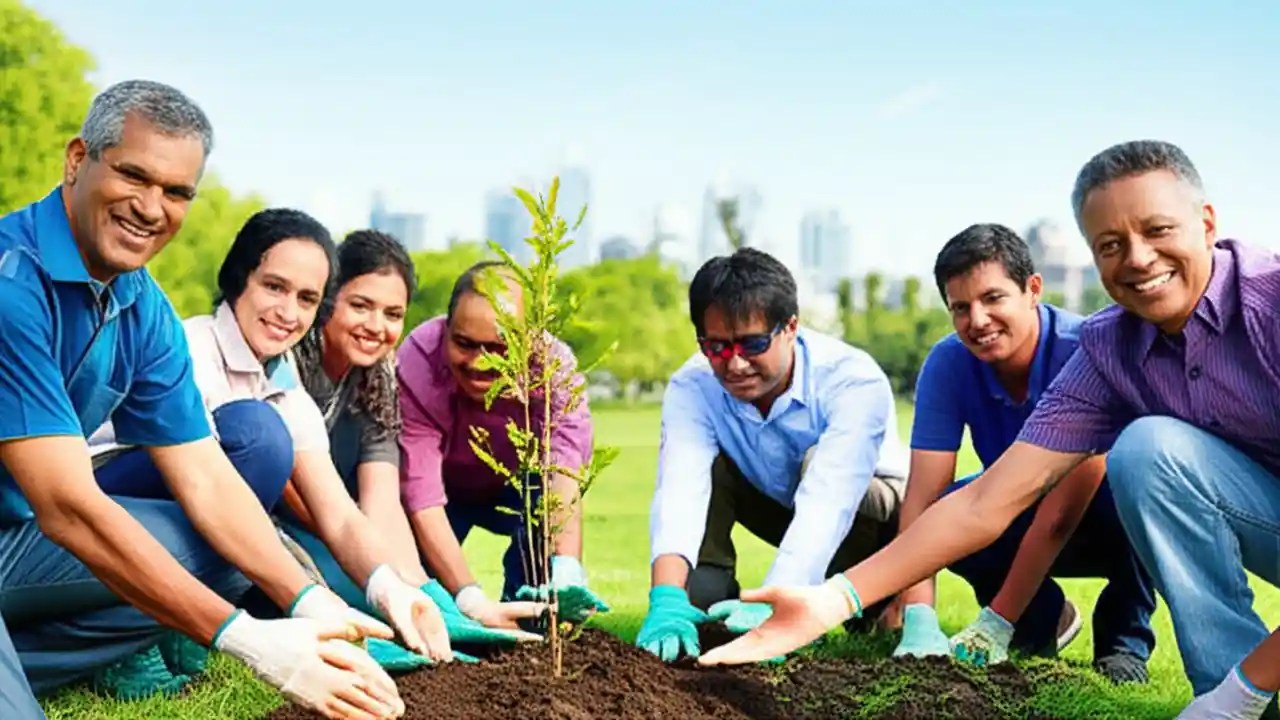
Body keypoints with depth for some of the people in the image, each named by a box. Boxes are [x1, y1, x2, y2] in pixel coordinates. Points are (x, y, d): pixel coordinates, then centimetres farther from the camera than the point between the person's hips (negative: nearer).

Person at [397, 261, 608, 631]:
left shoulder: (556, 364, -32)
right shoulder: (415, 367, -36)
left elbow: (565, 472, -45)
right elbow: (422, 501, -39)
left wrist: (567, 568, -63)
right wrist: (472, 600, -52)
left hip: (513, 488, 1)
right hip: (444, 489, -1)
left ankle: (526, 620, -11)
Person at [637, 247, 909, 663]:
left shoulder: (854, 381, -35)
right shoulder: (692, 387, -25)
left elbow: (827, 502, -47)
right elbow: (678, 489, -39)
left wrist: (772, 605, -60)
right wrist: (667, 600, -56)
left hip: (872, 514, -3)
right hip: (779, 503, 3)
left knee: (820, 458, -34)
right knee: (705, 464, -23)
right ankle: (702, 611, -14)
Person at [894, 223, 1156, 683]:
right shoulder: (947, 364, -18)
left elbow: (1063, 510, -32)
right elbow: (922, 498, -24)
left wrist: (996, 623, -31)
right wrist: (918, 621, -37)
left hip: (1120, 524, -4)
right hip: (1024, 520, 4)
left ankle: (1124, 638, -8)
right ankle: (1044, 619, 6)